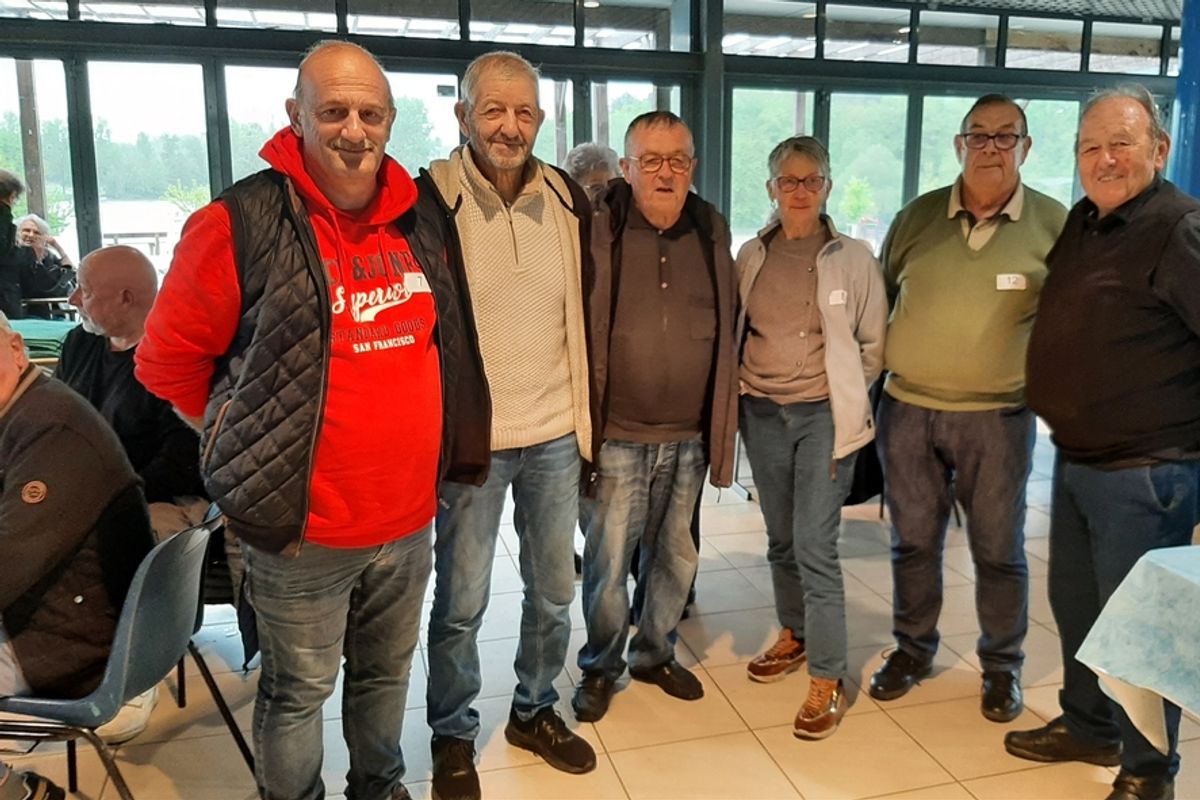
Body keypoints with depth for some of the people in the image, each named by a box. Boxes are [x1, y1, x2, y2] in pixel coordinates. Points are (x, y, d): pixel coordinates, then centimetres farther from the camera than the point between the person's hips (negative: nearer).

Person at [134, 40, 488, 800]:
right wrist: (253, 446, 1)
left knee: (388, 672, 23)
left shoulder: (424, 217, 2)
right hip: (302, 528, -5)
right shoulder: (242, 223, -15)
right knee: (299, 691, 13)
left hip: (410, 517, 5)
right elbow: (168, 361, -5)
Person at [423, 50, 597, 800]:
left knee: (554, 589, 17)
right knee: (462, 599, 9)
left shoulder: (570, 199, 3)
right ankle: (454, 736, 31)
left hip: (556, 435, 5)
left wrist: (588, 418, 12)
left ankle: (536, 711, 39)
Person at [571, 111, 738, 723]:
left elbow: (725, 329, 12)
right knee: (609, 560, 7)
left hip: (689, 435, 4)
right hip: (618, 435, -4)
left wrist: (720, 421, 9)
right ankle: (601, 666, 29)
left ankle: (655, 653, 38)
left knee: (675, 555, 17)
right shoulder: (598, 230, -8)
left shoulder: (711, 231, 5)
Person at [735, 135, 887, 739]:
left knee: (815, 546, -8)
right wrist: (742, 386, 6)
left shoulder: (853, 259, -2)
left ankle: (828, 680, 3)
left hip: (824, 417, -4)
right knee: (781, 539, 15)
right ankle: (793, 636, 35)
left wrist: (843, 393, 1)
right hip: (762, 414, 4)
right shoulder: (752, 255, 6)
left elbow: (874, 345, 4)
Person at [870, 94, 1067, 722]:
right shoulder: (917, 218, 3)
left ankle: (1002, 665, 29)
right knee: (913, 541, 13)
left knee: (999, 550, 9)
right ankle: (912, 647, 33)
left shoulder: (1055, 225, -2)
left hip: (999, 417, -1)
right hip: (907, 409, 2)